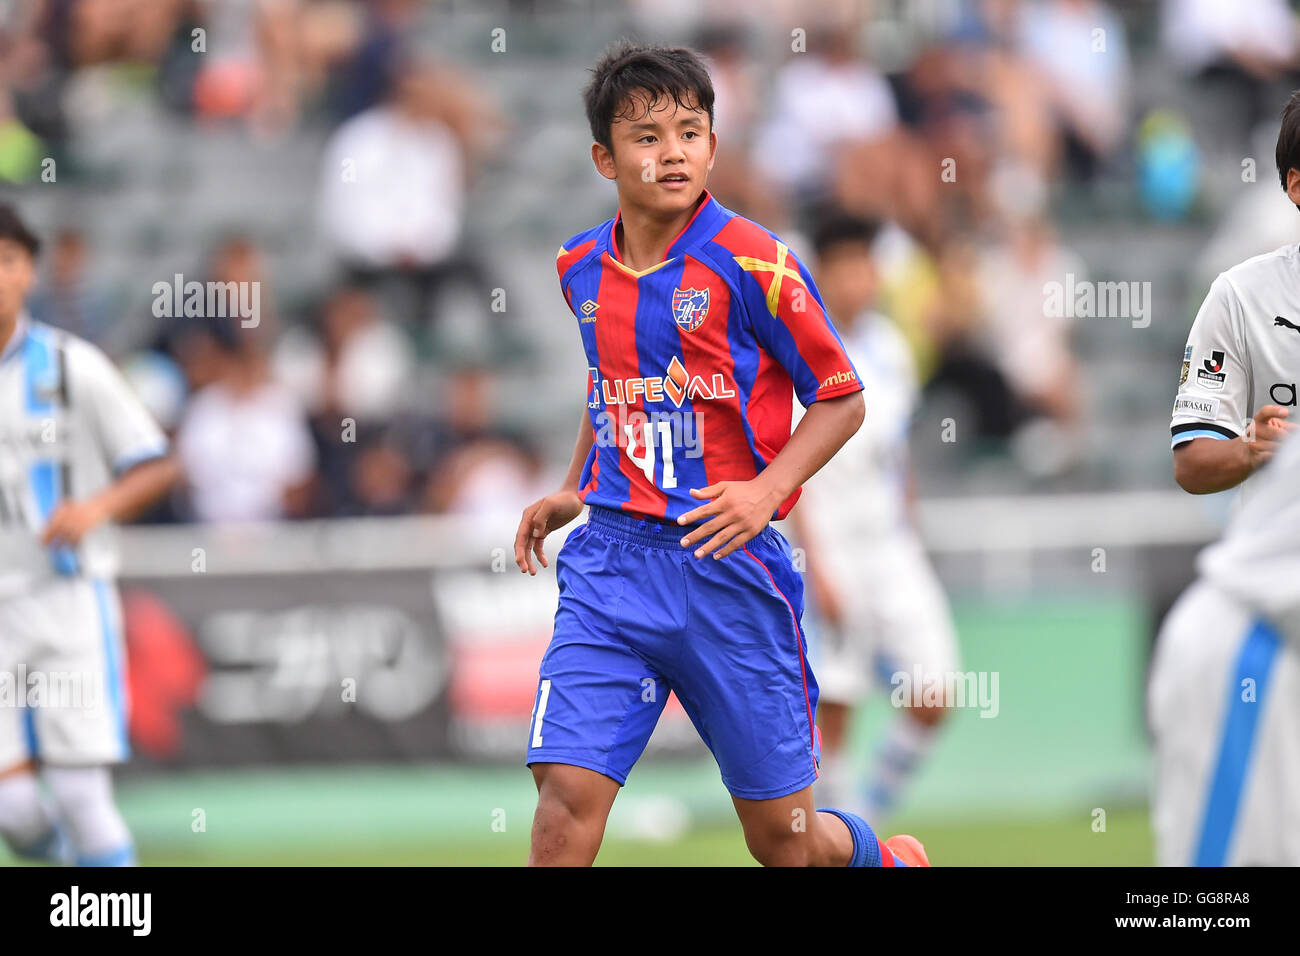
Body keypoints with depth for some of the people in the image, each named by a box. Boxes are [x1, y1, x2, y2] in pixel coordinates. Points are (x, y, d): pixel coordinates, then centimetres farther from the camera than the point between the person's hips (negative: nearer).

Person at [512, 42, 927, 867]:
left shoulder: (753, 264, -9)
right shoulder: (582, 269, 7)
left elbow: (842, 401, -3)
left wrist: (768, 490, -16)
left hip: (726, 566, -3)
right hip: (610, 557, 3)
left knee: (783, 839, 6)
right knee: (568, 792, -15)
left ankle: (888, 858, 40)